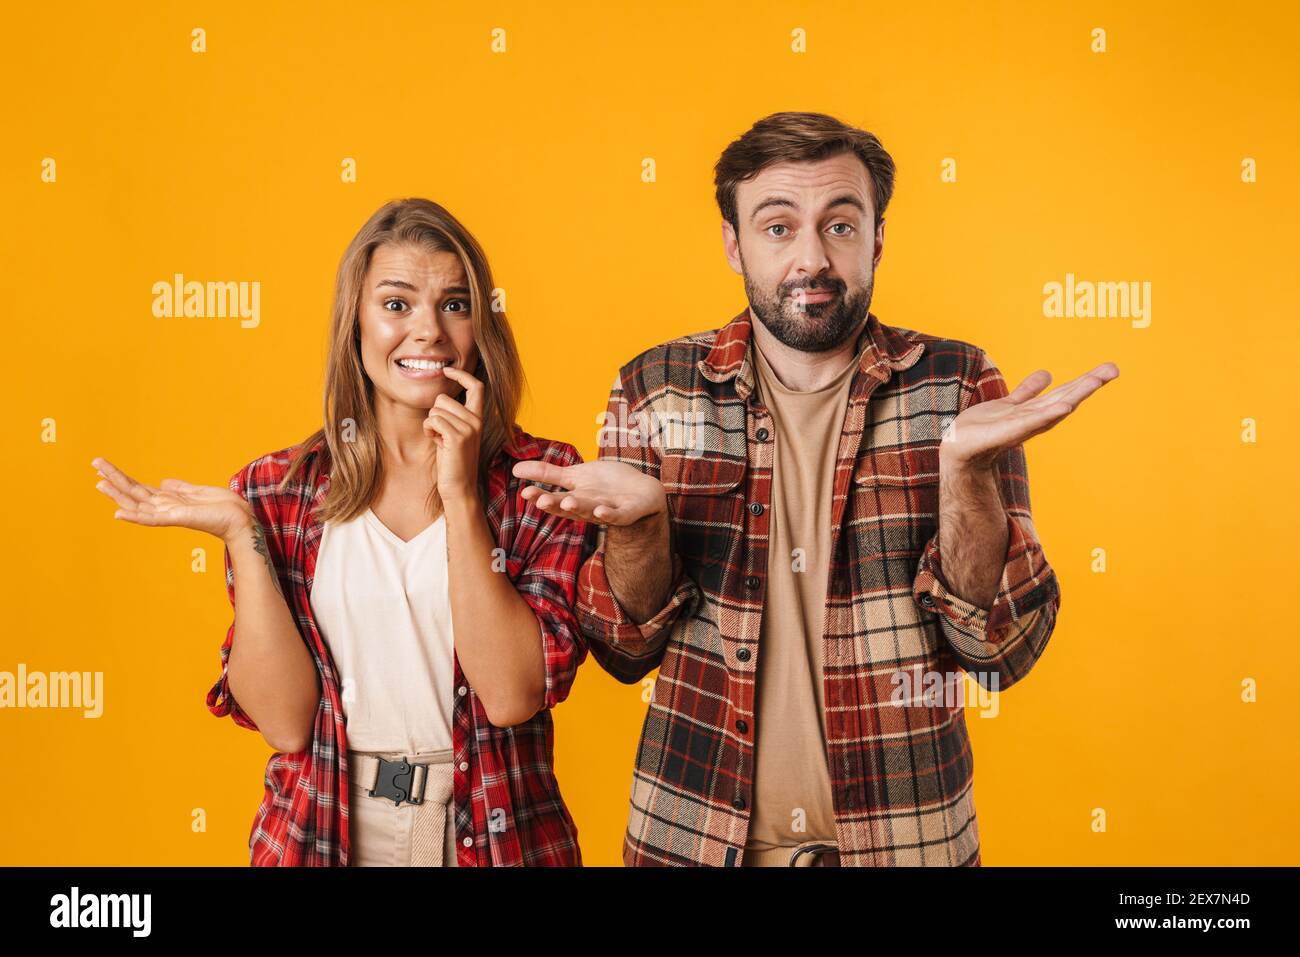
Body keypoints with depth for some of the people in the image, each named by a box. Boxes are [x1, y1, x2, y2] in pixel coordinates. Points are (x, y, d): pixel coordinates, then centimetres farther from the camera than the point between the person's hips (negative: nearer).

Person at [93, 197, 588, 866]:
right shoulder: (280, 487, -5)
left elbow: (512, 696, -18)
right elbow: (285, 720, -10)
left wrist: (461, 497, -21)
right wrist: (240, 532, -17)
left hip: (499, 835, 0)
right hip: (318, 835, 1)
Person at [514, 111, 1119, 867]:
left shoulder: (957, 386, -7)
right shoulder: (656, 389, -6)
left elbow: (1005, 649, -10)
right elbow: (630, 648, -3)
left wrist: (964, 469, -26)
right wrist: (635, 520, -23)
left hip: (904, 835, 0)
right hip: (695, 834, 1)